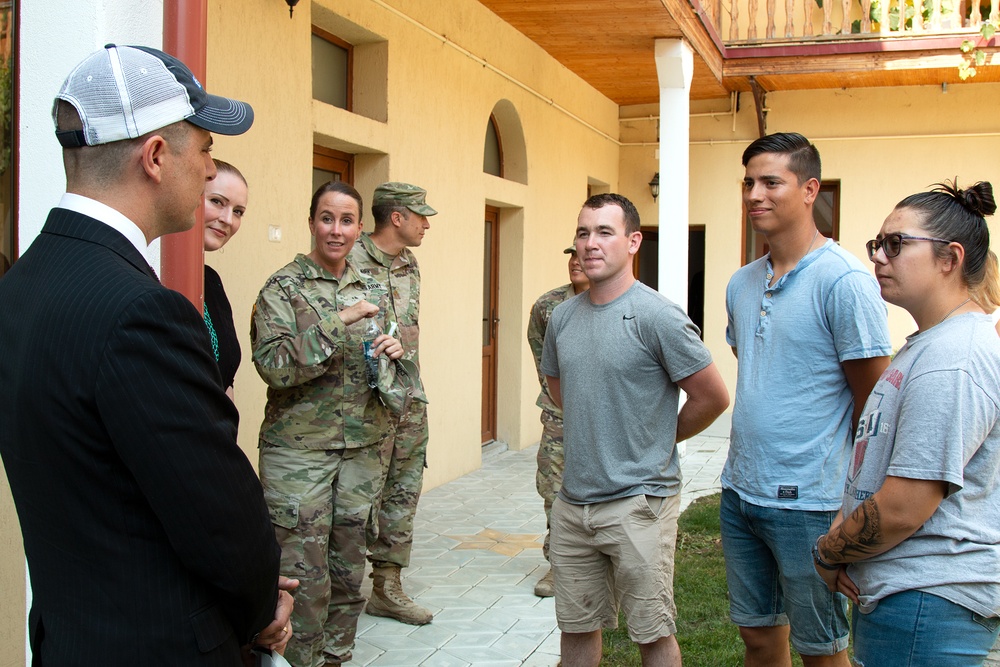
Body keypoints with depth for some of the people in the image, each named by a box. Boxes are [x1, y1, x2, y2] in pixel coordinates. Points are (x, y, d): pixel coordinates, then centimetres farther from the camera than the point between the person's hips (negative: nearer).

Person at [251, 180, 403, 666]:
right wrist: (337, 321, -22)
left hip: (363, 447, 5)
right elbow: (274, 367, -17)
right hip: (298, 449, -5)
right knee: (305, 577, -3)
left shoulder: (373, 289, 10)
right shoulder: (283, 288, -6)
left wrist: (394, 353, -4)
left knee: (348, 571, 11)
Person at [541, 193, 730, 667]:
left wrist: (662, 440, 3)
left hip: (638, 500, -6)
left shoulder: (657, 317, -14)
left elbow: (712, 397, -10)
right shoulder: (563, 316, 6)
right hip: (572, 502, 6)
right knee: (576, 627, 17)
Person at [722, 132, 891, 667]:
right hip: (739, 492, 7)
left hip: (808, 502, -7)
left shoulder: (844, 280, -13)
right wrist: (743, 471, 15)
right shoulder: (741, 284, 9)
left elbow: (873, 404, -11)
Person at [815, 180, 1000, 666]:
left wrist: (827, 553, -7)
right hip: (898, 591, 10)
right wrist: (839, 531, 4)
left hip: (925, 606, -10)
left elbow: (902, 509, -23)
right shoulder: (927, 345, 14)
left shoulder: (954, 360, -21)